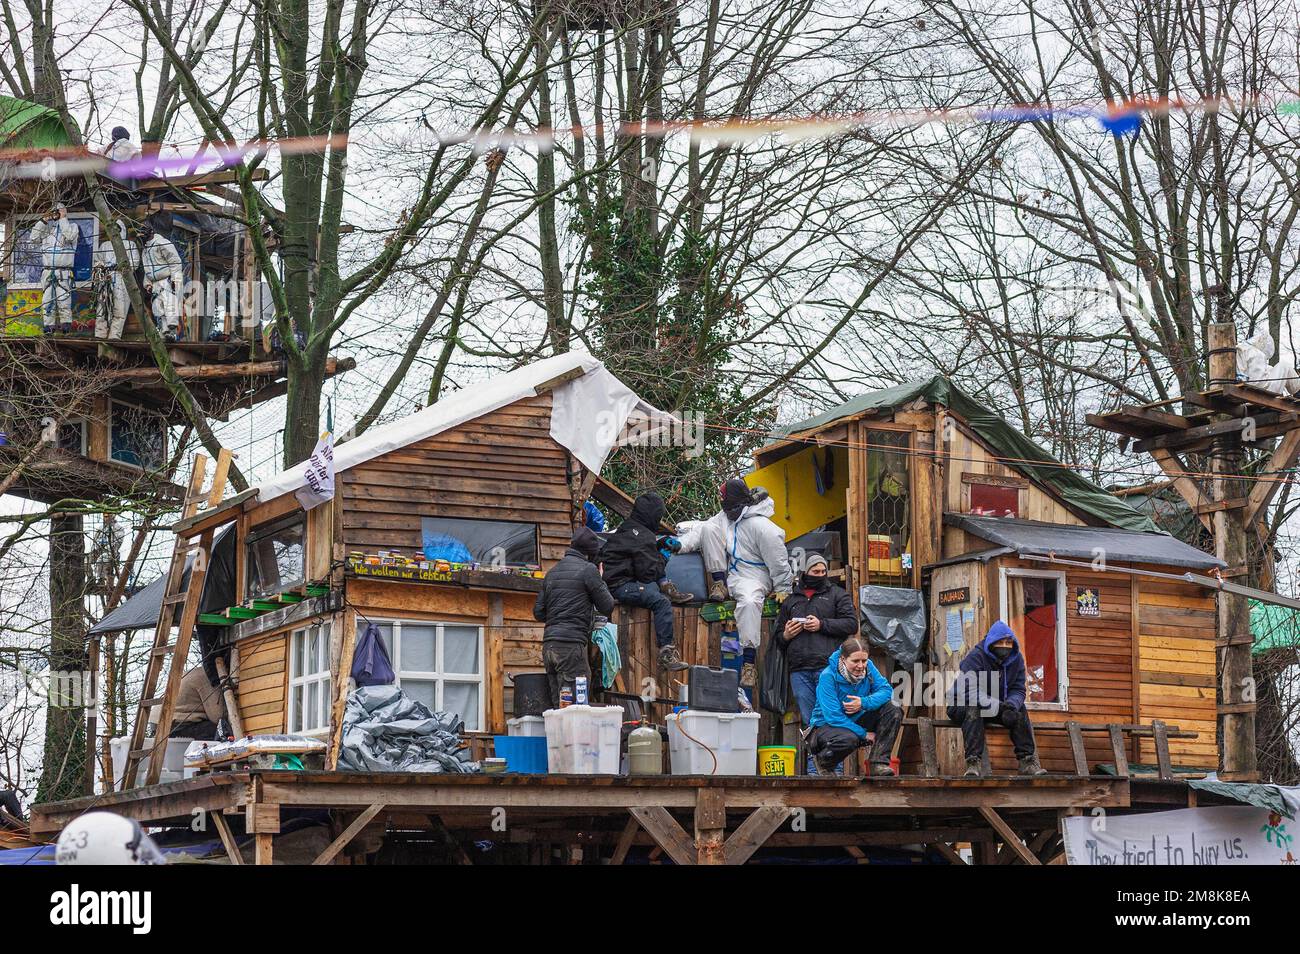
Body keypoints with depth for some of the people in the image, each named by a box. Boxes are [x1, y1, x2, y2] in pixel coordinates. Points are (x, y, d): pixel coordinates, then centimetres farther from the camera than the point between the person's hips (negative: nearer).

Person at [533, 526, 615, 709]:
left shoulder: (552, 572, 18)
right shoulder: (588, 569, -3)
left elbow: (538, 612, 18)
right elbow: (607, 607, 1)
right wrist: (601, 581, 16)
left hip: (548, 645, 7)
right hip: (572, 644, -7)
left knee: (557, 704, 7)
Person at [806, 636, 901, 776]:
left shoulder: (868, 666, -7)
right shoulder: (828, 676, -24)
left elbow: (885, 690, -11)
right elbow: (833, 716, -27)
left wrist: (864, 703, -30)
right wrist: (864, 734, -26)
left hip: (855, 720, 6)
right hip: (826, 725, -6)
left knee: (893, 711, -13)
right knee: (849, 739, -39)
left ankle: (879, 763, -13)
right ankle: (823, 761, -6)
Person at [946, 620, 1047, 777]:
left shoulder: (1016, 660, -2)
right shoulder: (975, 657, -22)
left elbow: (1018, 690, -6)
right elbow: (971, 692, -33)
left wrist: (1011, 705, -31)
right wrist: (998, 706, -45)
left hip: (995, 706, 5)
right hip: (961, 705, -5)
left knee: (1019, 709, -18)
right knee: (973, 709, -37)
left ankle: (1028, 762, -18)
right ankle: (973, 763, -41)